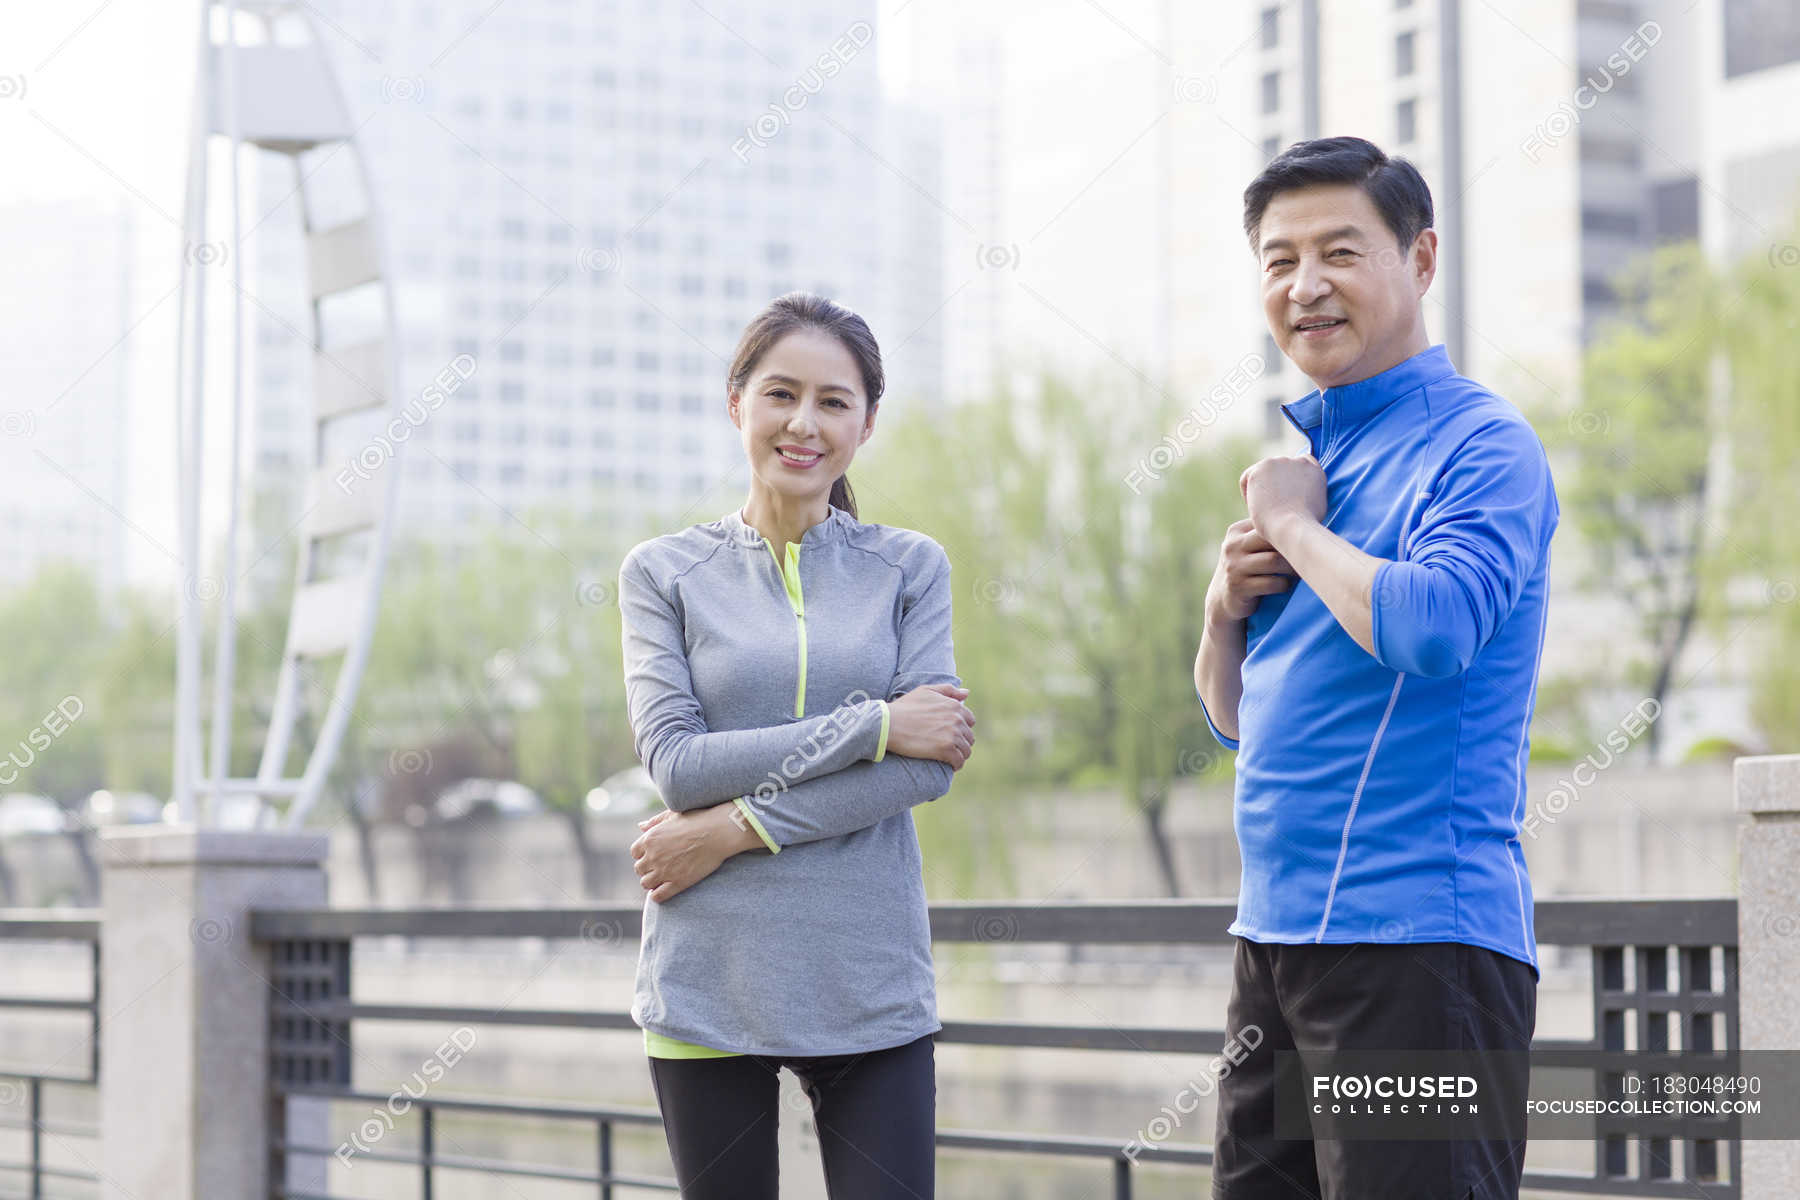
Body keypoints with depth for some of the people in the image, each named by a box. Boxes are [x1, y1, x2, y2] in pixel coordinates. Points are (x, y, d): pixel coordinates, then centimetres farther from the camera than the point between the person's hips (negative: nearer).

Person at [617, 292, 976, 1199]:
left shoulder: (910, 568, 7)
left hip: (869, 981, 0)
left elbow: (928, 769, -5)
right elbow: (676, 763, -8)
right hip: (707, 986, 0)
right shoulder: (664, 572, 5)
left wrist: (737, 826, -12)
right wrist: (873, 726, -14)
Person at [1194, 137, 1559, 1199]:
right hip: (1275, 936, 9)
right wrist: (1227, 606, 1)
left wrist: (1293, 524, -11)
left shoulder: (1482, 445, -8)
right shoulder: (1309, 452, 17)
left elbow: (1427, 630, -27)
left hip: (1414, 940, -8)